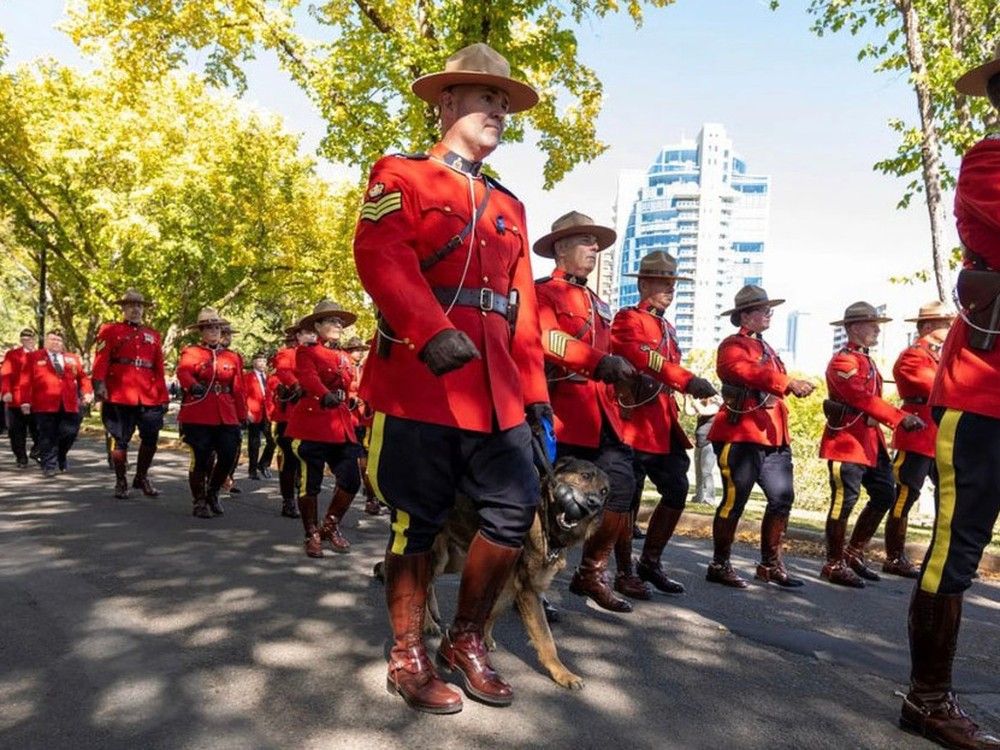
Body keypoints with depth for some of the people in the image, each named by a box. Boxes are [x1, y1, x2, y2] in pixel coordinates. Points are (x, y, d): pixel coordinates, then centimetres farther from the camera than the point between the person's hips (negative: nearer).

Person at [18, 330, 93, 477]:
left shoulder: (73, 358, 16)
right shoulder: (33, 358, 7)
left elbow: (82, 377, 14)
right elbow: (25, 381, 1)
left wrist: (87, 392, -4)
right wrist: (25, 402, -8)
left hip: (69, 405, 3)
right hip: (45, 405, -3)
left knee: (70, 433, 4)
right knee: (48, 436, -1)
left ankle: (61, 457, 29)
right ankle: (49, 466, 7)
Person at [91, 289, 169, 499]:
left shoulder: (153, 336, 18)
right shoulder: (110, 330, 7)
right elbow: (101, 360, -4)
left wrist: (163, 397, 10)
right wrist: (99, 384, -18)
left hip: (149, 397, 3)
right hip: (119, 395, -3)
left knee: (151, 438, 2)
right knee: (120, 440, 4)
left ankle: (141, 478, 20)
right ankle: (121, 482, 16)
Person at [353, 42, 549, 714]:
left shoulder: (508, 205, 23)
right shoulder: (401, 176, 6)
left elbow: (525, 305, 19)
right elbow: (380, 256, -13)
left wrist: (534, 385, 11)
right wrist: (432, 331, -30)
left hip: (495, 387, 6)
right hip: (419, 378, -5)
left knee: (515, 511, 1)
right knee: (418, 520, 3)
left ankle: (466, 639, 22)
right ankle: (409, 656, 22)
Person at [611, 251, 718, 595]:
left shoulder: (667, 328, 21)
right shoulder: (628, 319, -6)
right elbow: (645, 357, -24)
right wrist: (688, 380, -36)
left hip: (663, 424, 9)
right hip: (636, 420, -9)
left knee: (677, 491, 8)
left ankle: (650, 563, 21)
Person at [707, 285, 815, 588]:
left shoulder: (767, 348, 23)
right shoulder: (732, 346, -5)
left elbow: (772, 382, 18)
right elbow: (750, 372, -25)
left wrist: (794, 386, 0)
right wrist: (789, 382, -33)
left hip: (774, 437, 9)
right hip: (741, 435, -9)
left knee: (783, 498, 9)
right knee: (735, 499, -4)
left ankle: (770, 564, 21)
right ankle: (719, 565, 9)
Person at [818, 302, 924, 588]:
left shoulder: (867, 360, 18)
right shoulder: (843, 361, -12)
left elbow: (871, 399, 16)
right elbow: (864, 399, -23)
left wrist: (902, 419, 4)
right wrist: (900, 418, -28)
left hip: (871, 440, 10)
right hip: (846, 440, -10)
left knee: (884, 495, 11)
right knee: (844, 501, -4)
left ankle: (854, 553, 23)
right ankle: (834, 565, 7)